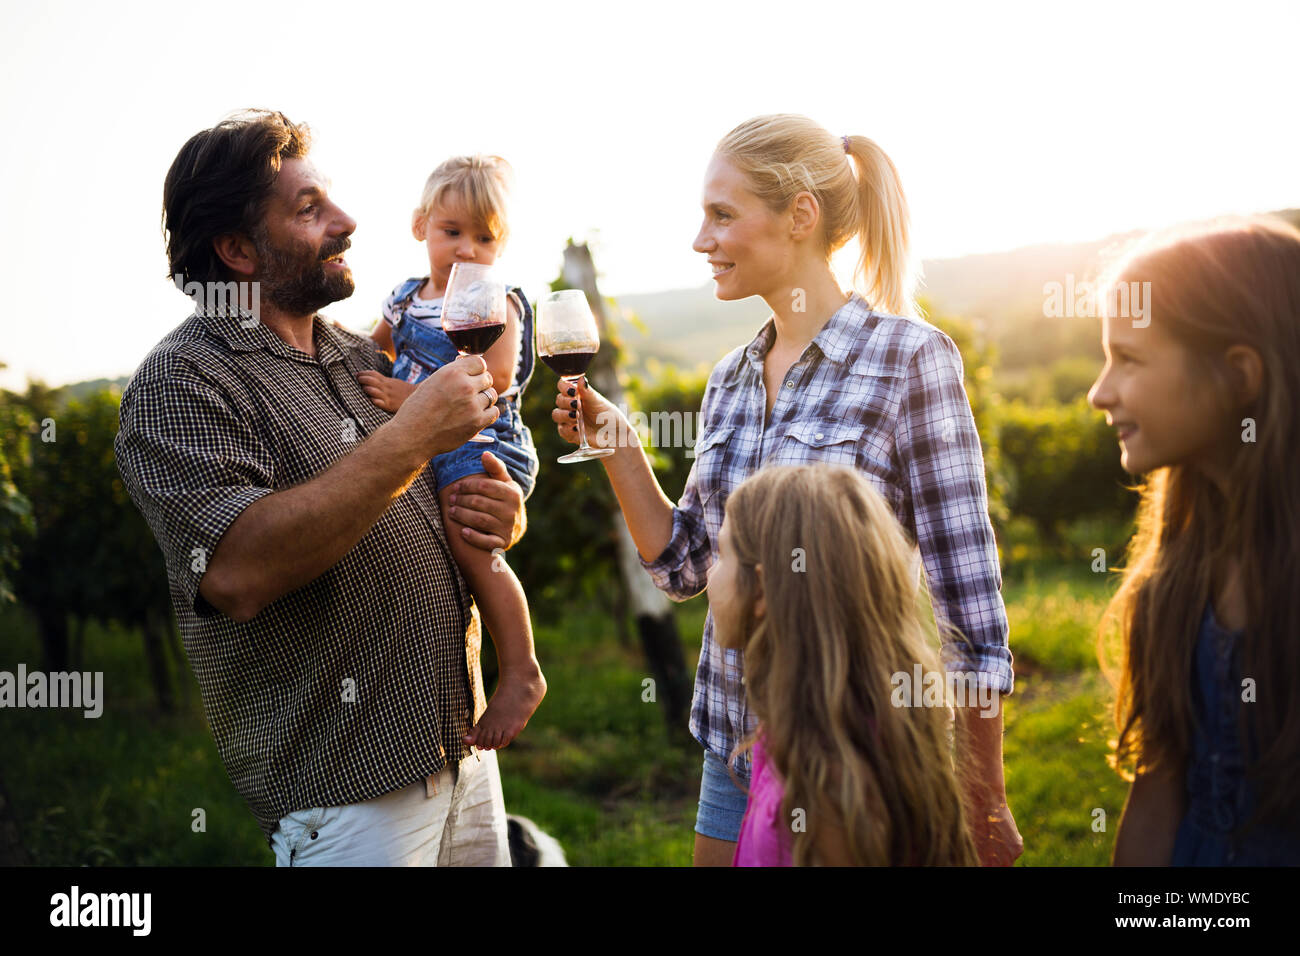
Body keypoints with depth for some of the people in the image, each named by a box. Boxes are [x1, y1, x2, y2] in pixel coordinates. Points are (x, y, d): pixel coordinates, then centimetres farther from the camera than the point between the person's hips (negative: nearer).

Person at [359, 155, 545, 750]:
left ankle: (521, 672, -15)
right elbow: (376, 348, 37)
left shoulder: (496, 301, -6)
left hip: (480, 444, -8)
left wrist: (412, 396, -23)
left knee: (469, 546, -25)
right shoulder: (407, 298, 15)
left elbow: (496, 377, -22)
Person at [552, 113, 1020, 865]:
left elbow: (966, 605, -13)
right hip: (736, 746, 6)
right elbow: (684, 566, 11)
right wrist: (618, 447, -2)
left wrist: (981, 808, -12)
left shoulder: (909, 359, -13)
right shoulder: (730, 381, 6)